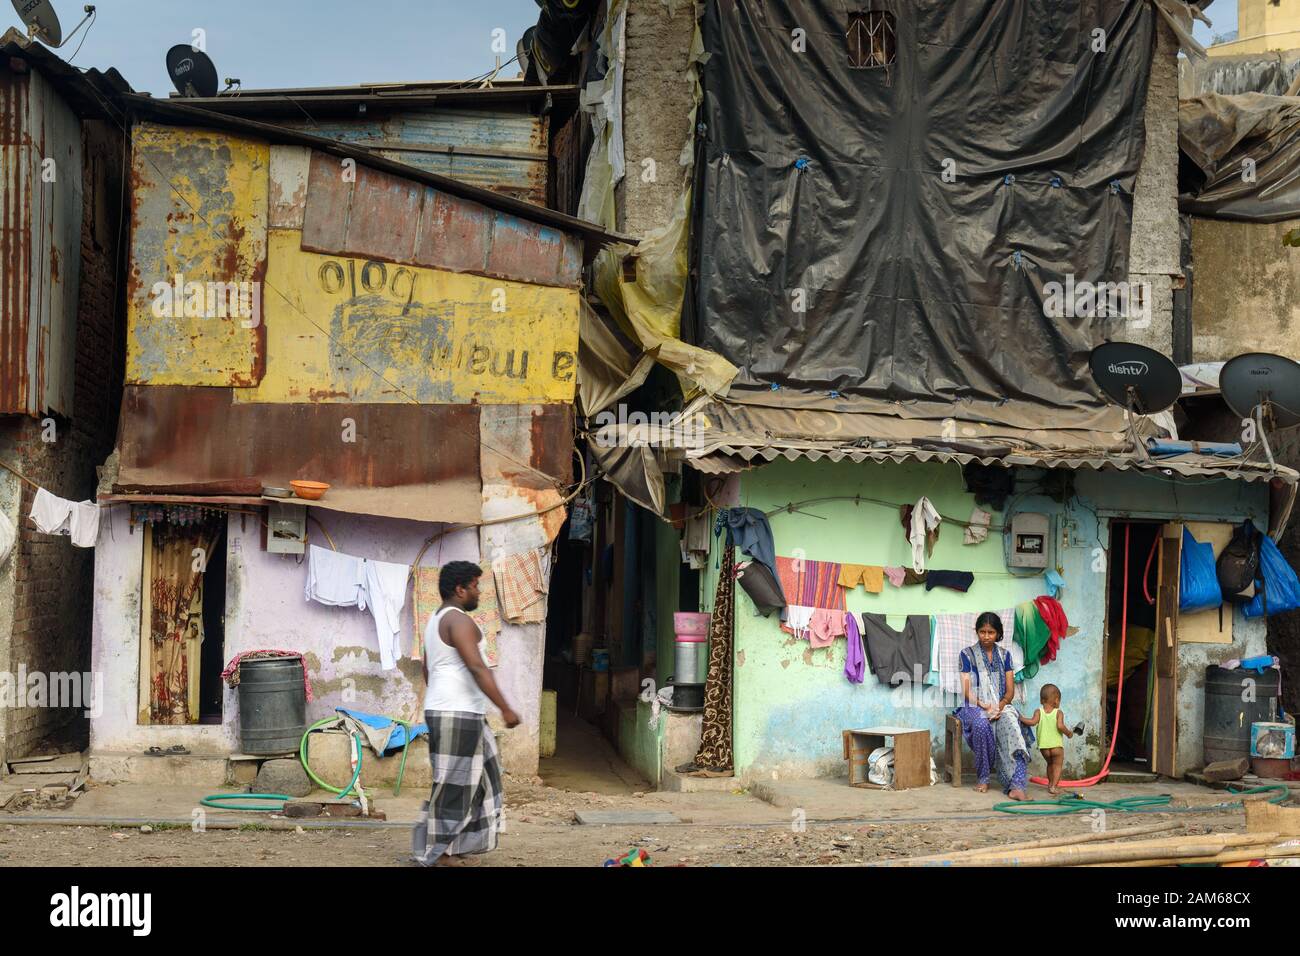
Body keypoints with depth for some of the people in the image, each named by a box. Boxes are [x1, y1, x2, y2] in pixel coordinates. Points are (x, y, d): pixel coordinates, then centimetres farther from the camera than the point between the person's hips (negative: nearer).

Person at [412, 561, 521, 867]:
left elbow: (427, 669, 25)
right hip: (458, 715, -10)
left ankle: (456, 843, 18)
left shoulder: (436, 620, 18)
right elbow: (477, 667, -22)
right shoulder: (459, 620, -14)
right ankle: (437, 852, 3)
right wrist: (505, 709, -21)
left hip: (441, 710, 10)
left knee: (477, 778, 14)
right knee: (453, 784, -4)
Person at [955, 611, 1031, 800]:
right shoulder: (967, 654, 6)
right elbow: (967, 690, -1)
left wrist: (1001, 705, -12)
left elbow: (1010, 690, 9)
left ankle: (1016, 786, -46)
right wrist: (984, 706, -18)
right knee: (982, 725, -39)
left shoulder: (1004, 655, 15)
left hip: (1000, 707, 2)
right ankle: (983, 779, -25)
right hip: (975, 707, -2)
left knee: (1011, 726, -34)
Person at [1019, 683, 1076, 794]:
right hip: (1056, 745, -3)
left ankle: (1050, 784, 32)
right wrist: (1068, 733, -3)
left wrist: (1022, 718, -3)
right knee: (1058, 765, 8)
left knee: (1050, 764, 25)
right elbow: (1060, 726, -19)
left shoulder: (1039, 711, -1)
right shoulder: (1058, 712, -6)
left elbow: (1033, 722, -16)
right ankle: (1054, 786, -7)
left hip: (1043, 746, 3)